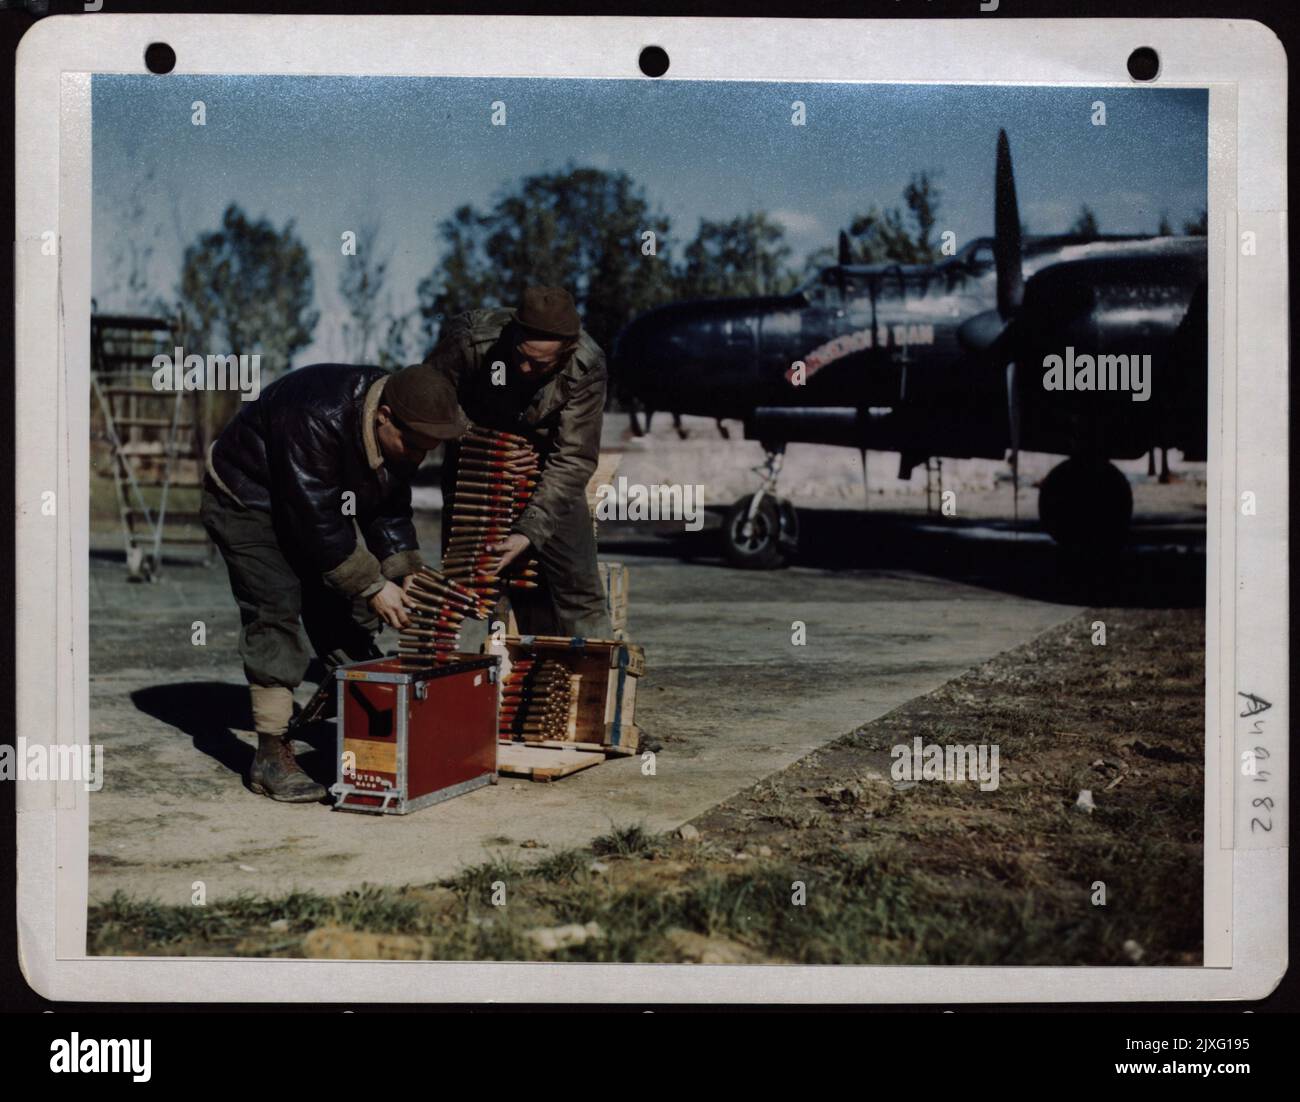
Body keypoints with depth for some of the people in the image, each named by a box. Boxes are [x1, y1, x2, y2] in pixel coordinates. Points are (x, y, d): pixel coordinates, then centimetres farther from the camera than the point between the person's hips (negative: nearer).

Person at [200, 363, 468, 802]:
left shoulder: (398, 435, -11)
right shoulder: (319, 419, -37)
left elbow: (390, 512, 1)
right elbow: (317, 521, -34)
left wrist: (406, 575, -10)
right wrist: (373, 586, -30)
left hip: (320, 508, 8)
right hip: (244, 502, -8)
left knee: (346, 617, 4)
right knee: (277, 608, -20)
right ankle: (272, 755, -20)